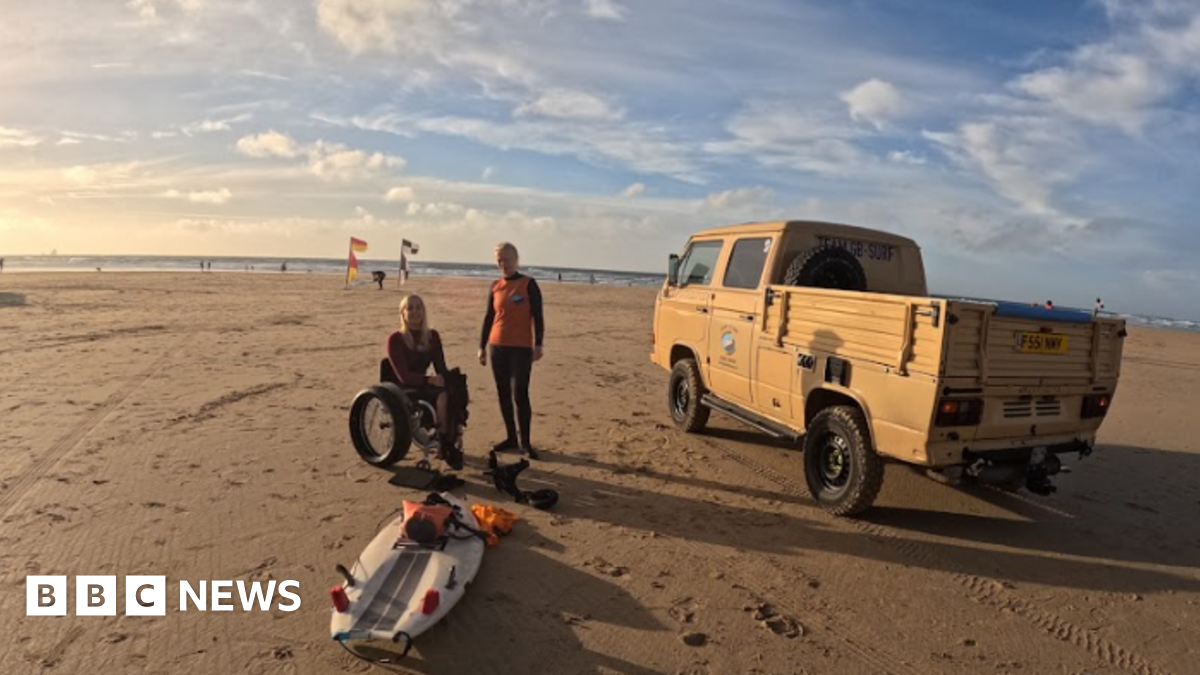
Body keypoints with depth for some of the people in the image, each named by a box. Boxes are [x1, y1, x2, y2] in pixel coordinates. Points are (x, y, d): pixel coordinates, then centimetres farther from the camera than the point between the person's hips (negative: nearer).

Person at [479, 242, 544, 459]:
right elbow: (489, 317, 14)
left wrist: (538, 344, -12)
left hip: (521, 348, -5)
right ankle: (511, 437, 17)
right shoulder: (495, 287, 9)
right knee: (503, 394, 7)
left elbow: (537, 316, -5)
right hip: (497, 347, 5)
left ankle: (524, 441, 2)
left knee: (520, 395, -7)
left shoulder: (528, 284, -3)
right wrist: (482, 346, 12)